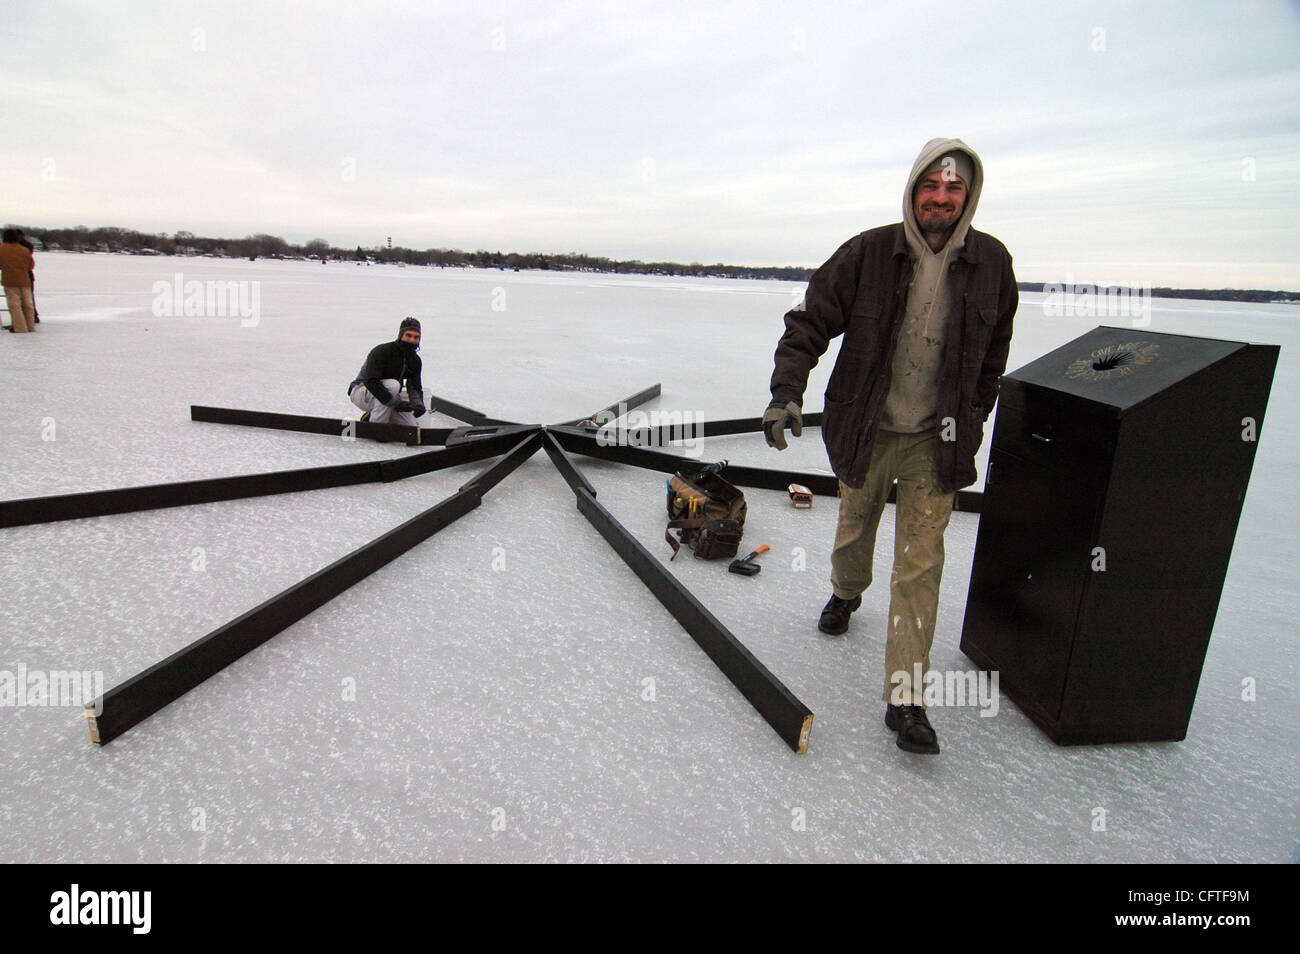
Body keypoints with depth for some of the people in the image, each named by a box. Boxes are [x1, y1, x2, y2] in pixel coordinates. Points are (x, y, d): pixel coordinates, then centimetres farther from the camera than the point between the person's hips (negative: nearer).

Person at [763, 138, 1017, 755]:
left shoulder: (990, 263, -3)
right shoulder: (868, 254, -11)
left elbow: (994, 349, 11)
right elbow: (809, 322, -10)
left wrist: (975, 417, 14)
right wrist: (787, 389, -24)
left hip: (936, 440, 0)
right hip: (864, 432, 0)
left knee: (920, 565, -4)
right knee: (855, 530, 20)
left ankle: (905, 699, 2)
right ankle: (846, 593, 55)